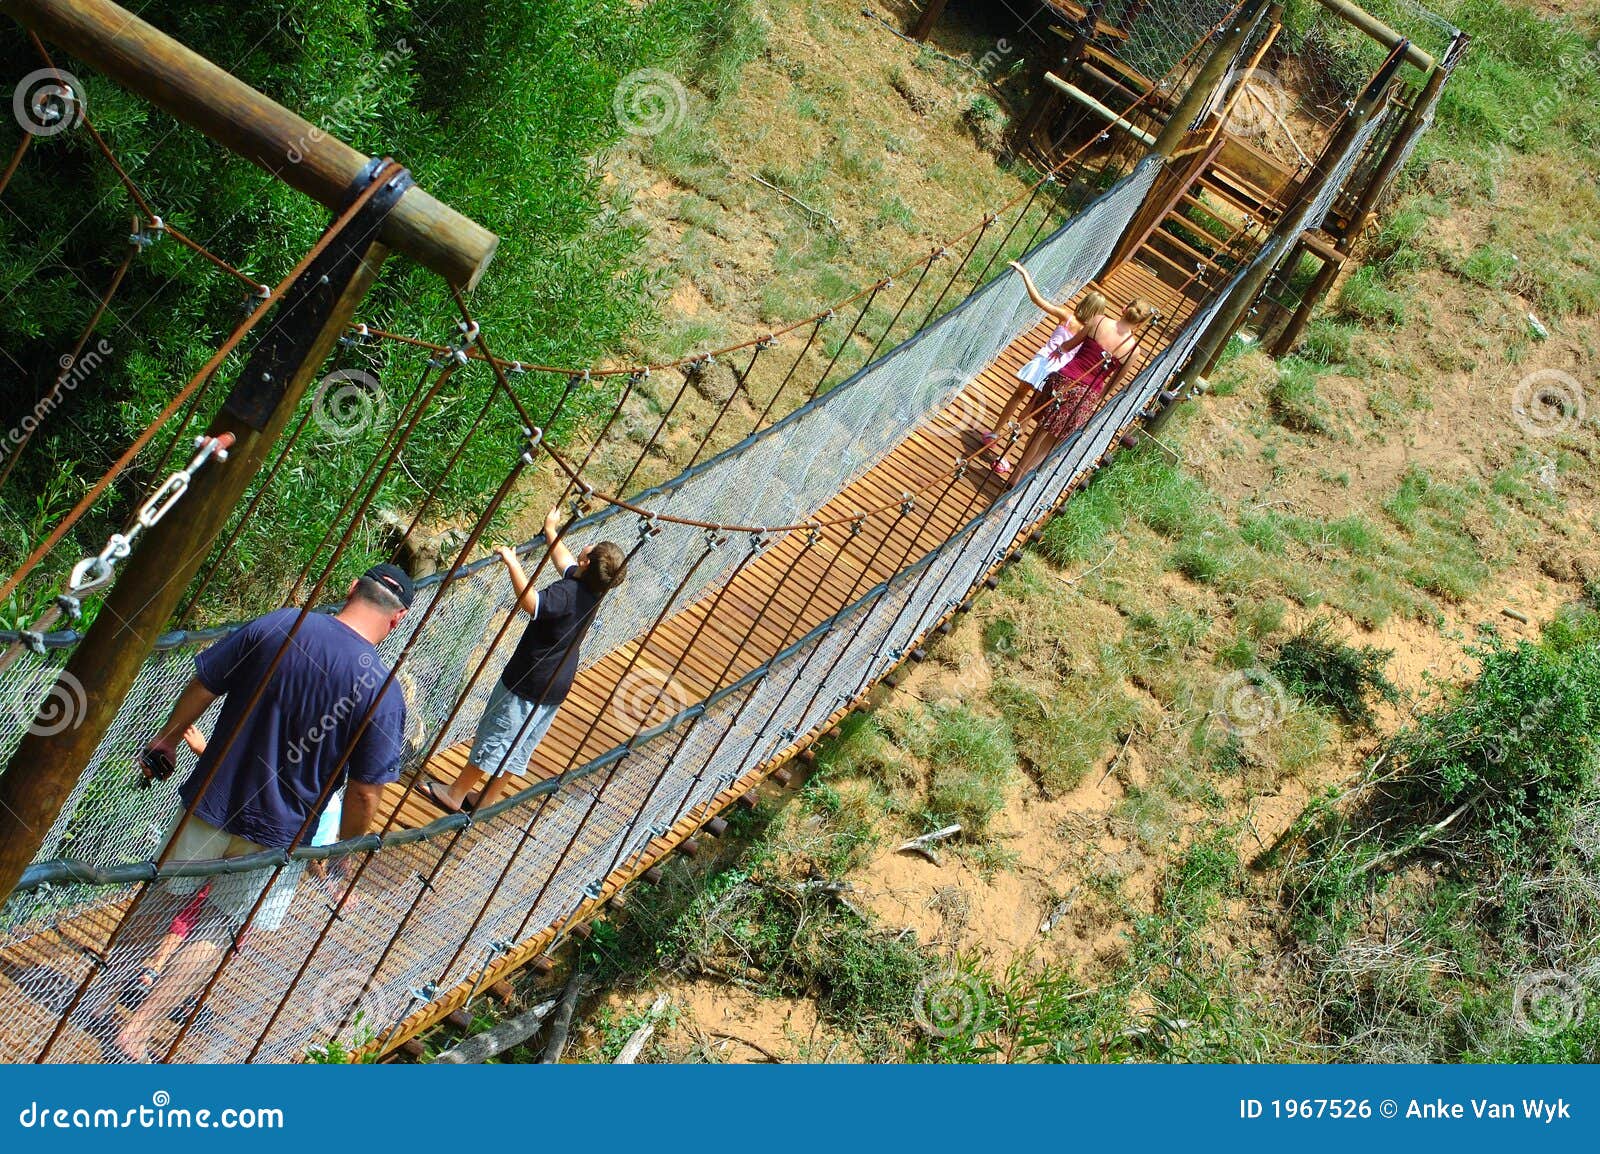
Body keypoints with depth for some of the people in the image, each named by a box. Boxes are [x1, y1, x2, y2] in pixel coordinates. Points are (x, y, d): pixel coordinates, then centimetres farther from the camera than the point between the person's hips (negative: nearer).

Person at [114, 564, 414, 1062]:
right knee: (214, 932, 16)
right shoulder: (383, 694, -18)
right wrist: (343, 851, 3)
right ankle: (137, 1028, 18)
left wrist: (169, 736, 17)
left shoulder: (274, 627, -12)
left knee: (167, 895, 27)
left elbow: (202, 686, -2)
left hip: (210, 802, 2)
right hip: (276, 834, -2)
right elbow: (365, 793, -14)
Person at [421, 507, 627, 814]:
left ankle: (455, 794, 20)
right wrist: (551, 532, 33)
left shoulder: (566, 593, -29)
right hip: (557, 685, 8)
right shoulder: (593, 589, -2)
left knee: (494, 737, 6)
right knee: (521, 745, 17)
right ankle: (487, 799, 29)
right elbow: (565, 561, 19)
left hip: (528, 683, -8)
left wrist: (512, 563, -38)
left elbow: (529, 601, -48)